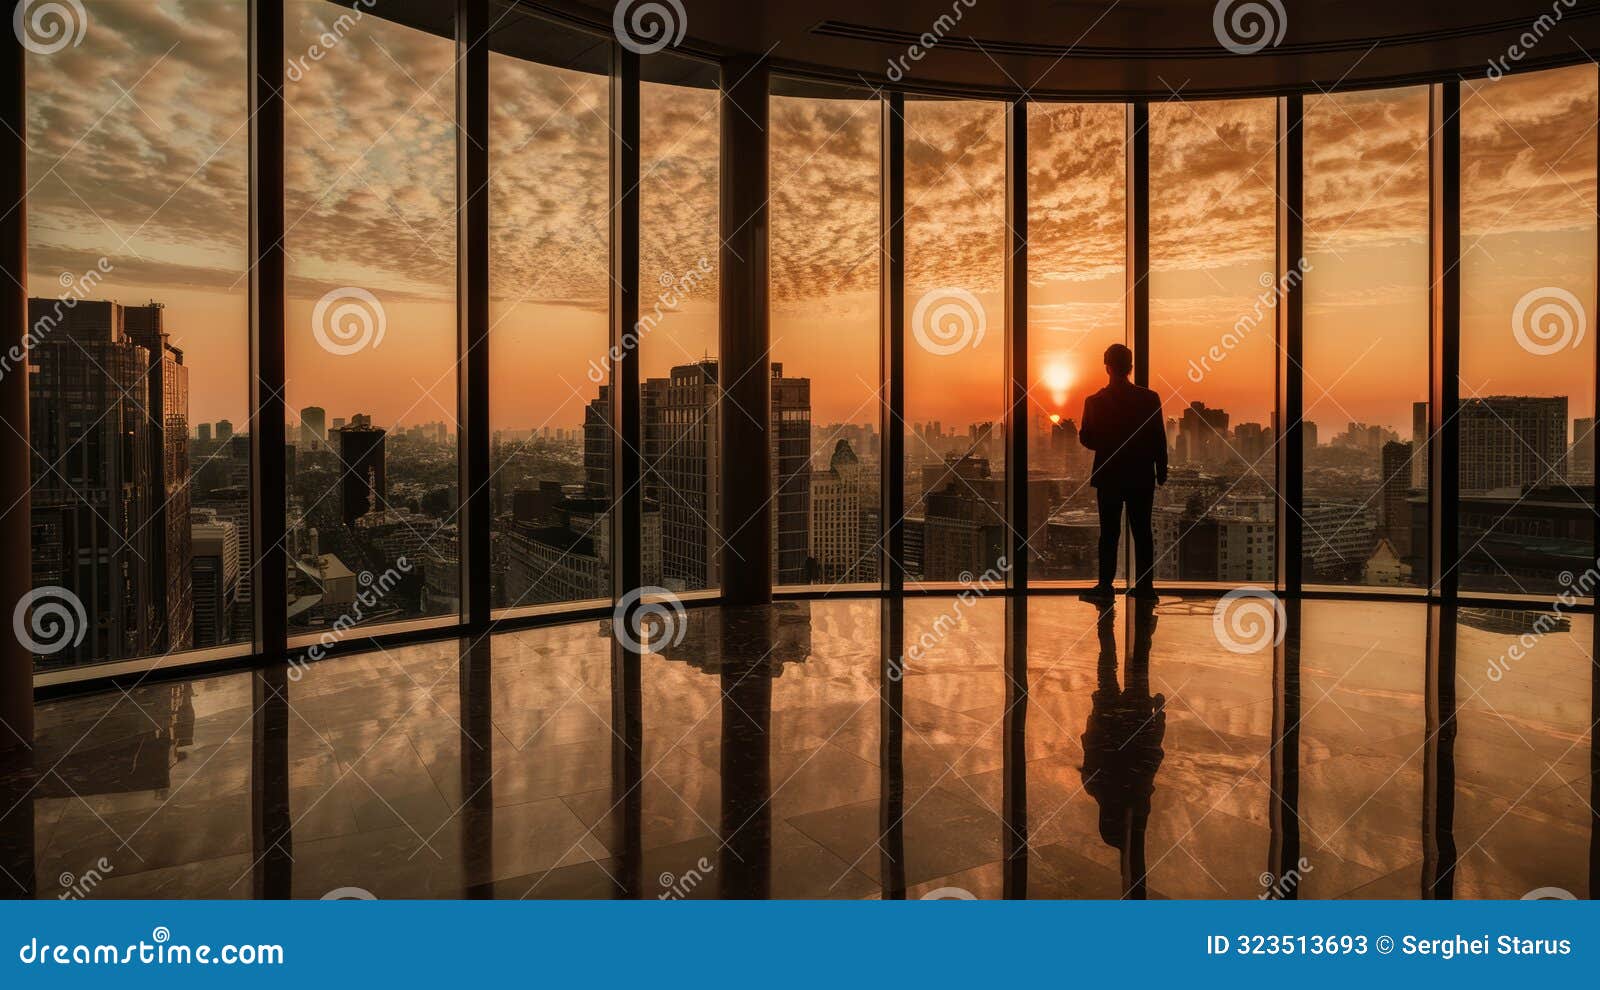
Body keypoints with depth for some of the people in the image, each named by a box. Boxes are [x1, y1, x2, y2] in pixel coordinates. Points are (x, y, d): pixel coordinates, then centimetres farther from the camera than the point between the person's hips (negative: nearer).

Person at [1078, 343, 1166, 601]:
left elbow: (1087, 439, -1)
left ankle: (1106, 585, 3)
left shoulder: (1094, 401, -6)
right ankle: (1145, 585, 11)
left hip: (1108, 476, -1)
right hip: (1142, 476, 1)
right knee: (1142, 531, 8)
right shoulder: (1149, 398, -5)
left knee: (1109, 532, 4)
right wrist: (1161, 472, 6)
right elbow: (1159, 439, -2)